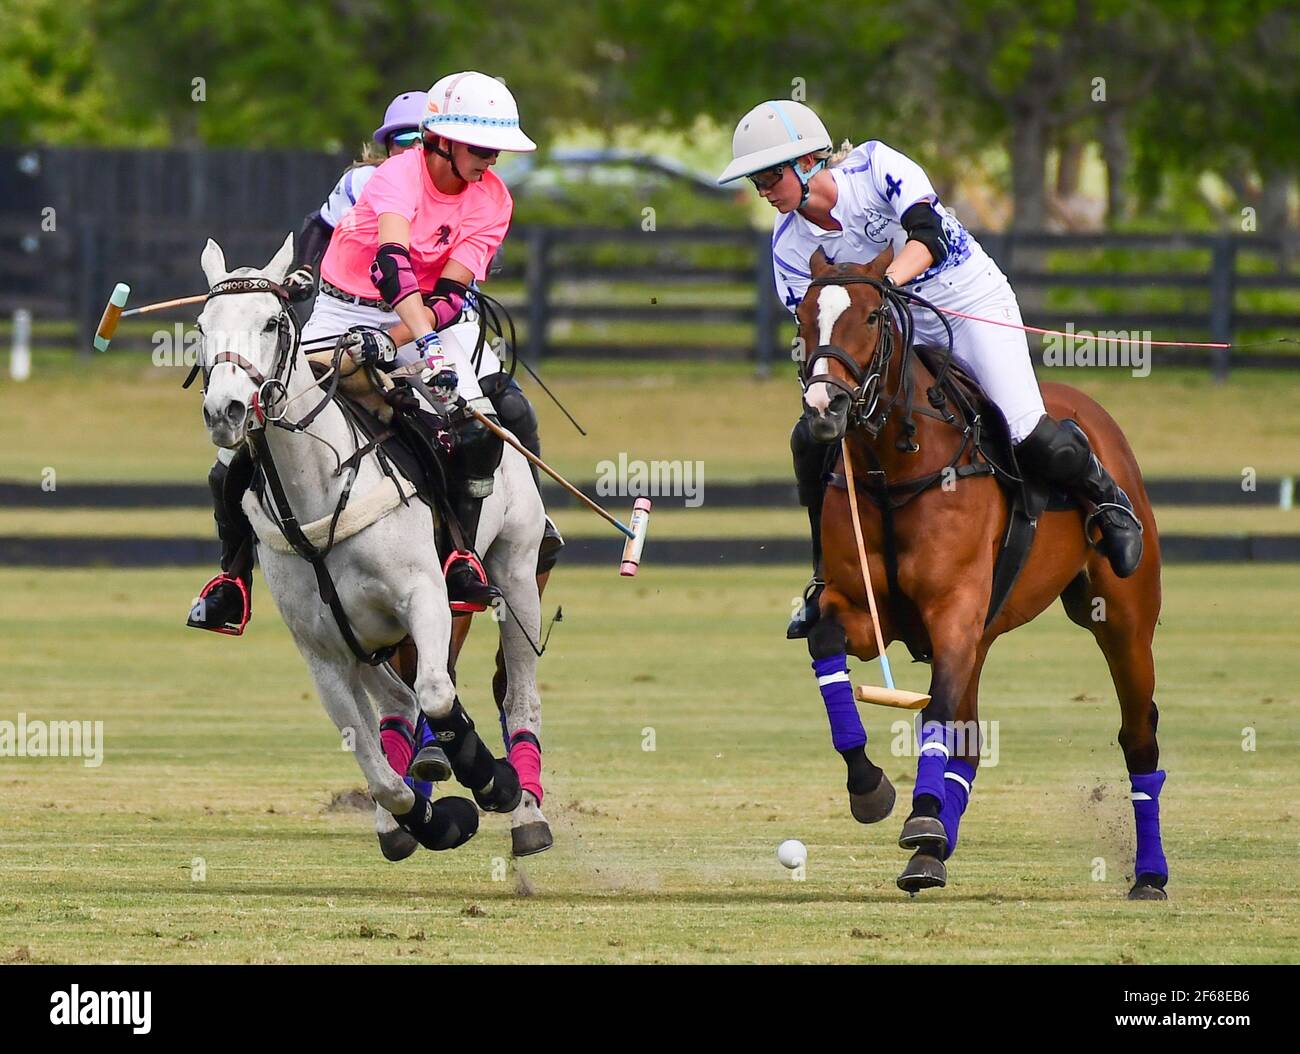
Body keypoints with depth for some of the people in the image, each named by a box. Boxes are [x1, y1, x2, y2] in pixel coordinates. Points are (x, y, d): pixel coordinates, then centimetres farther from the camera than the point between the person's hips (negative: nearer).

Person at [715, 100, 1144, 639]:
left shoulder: (875, 166, -21)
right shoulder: (790, 245, -7)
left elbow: (927, 235, -35)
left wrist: (883, 281, -53)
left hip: (972, 307, -5)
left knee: (1029, 433, -22)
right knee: (812, 438, -10)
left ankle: (1107, 500, 9)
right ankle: (830, 576, 7)